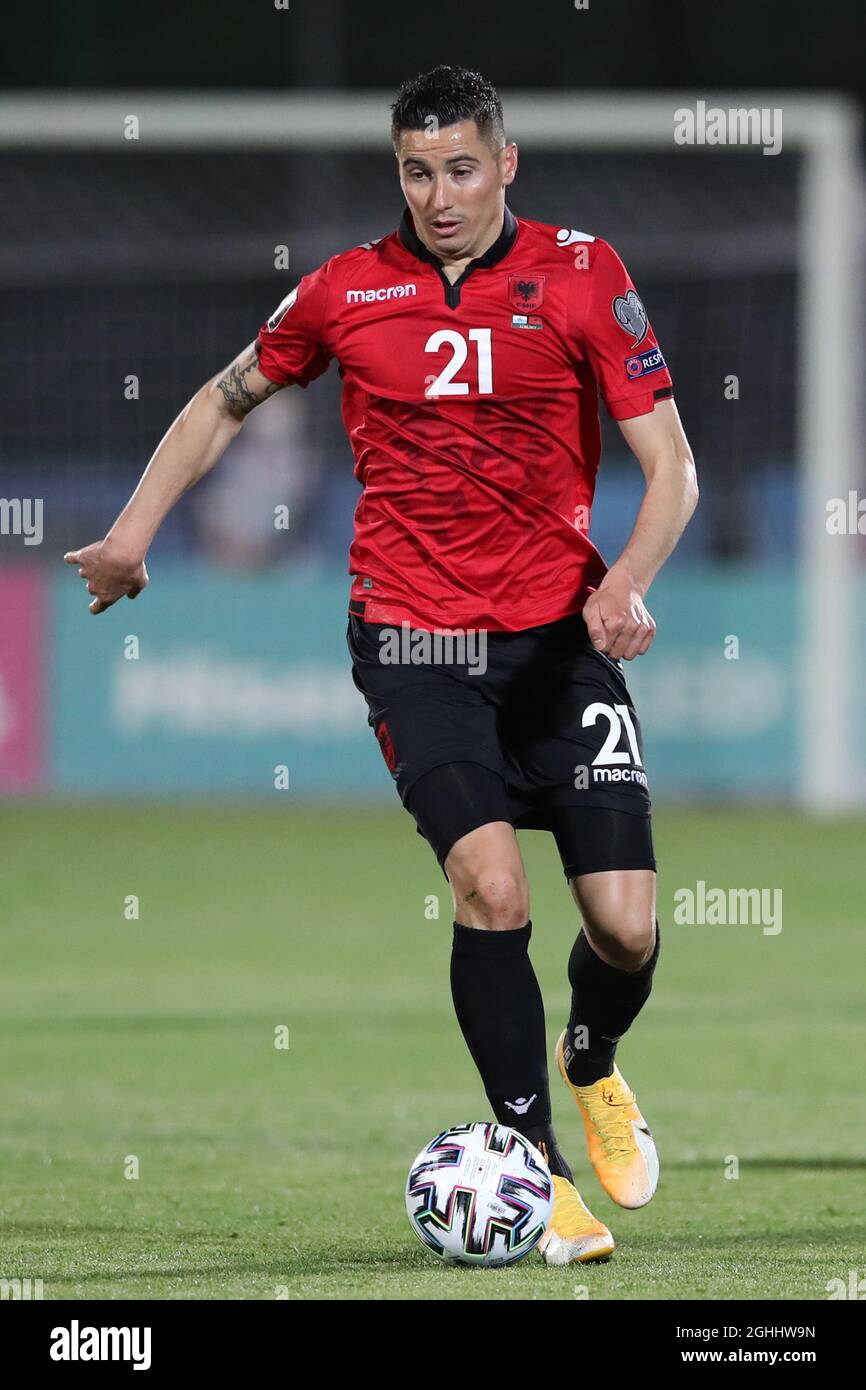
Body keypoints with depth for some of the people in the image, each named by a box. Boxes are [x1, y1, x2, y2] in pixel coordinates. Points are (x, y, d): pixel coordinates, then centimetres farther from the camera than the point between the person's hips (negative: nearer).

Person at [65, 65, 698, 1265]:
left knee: (625, 925, -5)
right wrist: (136, 525, 14)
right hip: (415, 640, -1)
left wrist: (629, 580, -21)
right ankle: (537, 1163, -11)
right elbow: (228, 399, 21)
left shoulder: (580, 274, -1)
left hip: (559, 630, 1)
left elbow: (670, 465, -4)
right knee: (490, 881, -23)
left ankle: (593, 1065, 32)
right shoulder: (346, 291, 3)